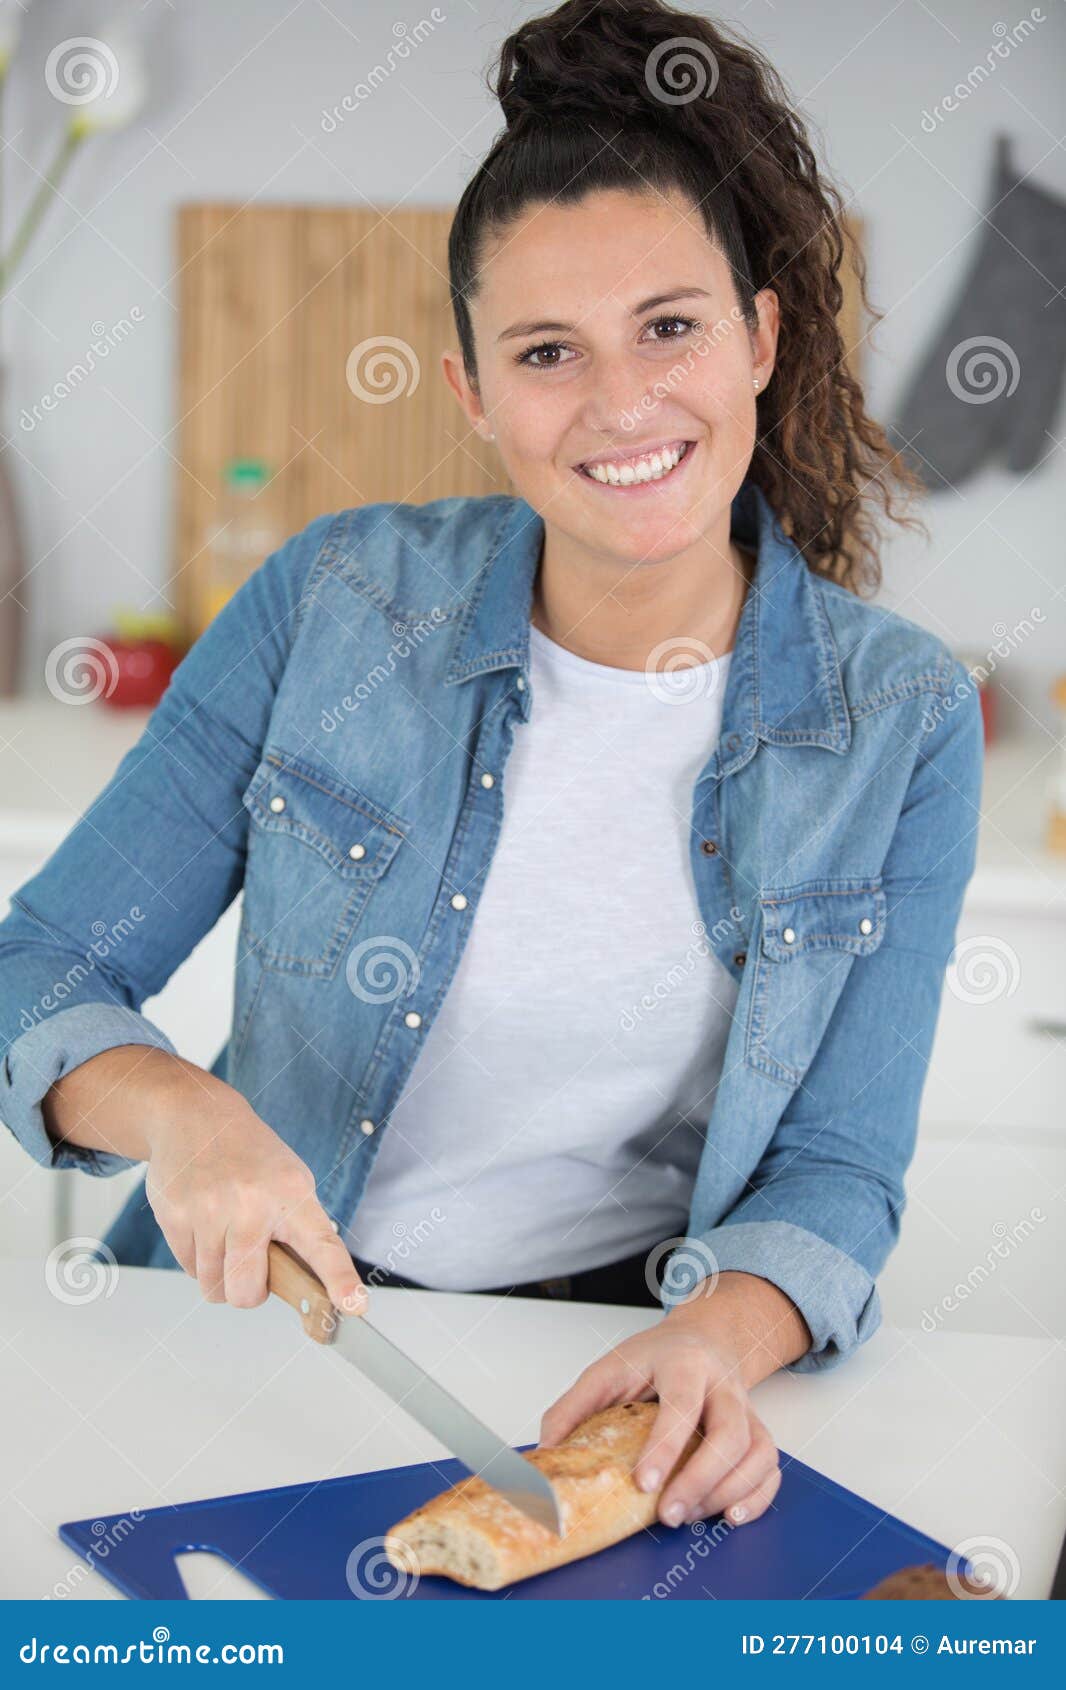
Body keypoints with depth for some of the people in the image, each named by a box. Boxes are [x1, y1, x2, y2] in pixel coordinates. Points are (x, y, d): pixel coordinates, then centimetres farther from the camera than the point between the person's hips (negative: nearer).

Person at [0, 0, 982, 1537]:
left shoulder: (902, 721, -5)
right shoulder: (335, 603, -7)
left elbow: (835, 1170, -3)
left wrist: (722, 1337, -26)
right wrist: (174, 1107, -25)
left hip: (622, 1342, 0)